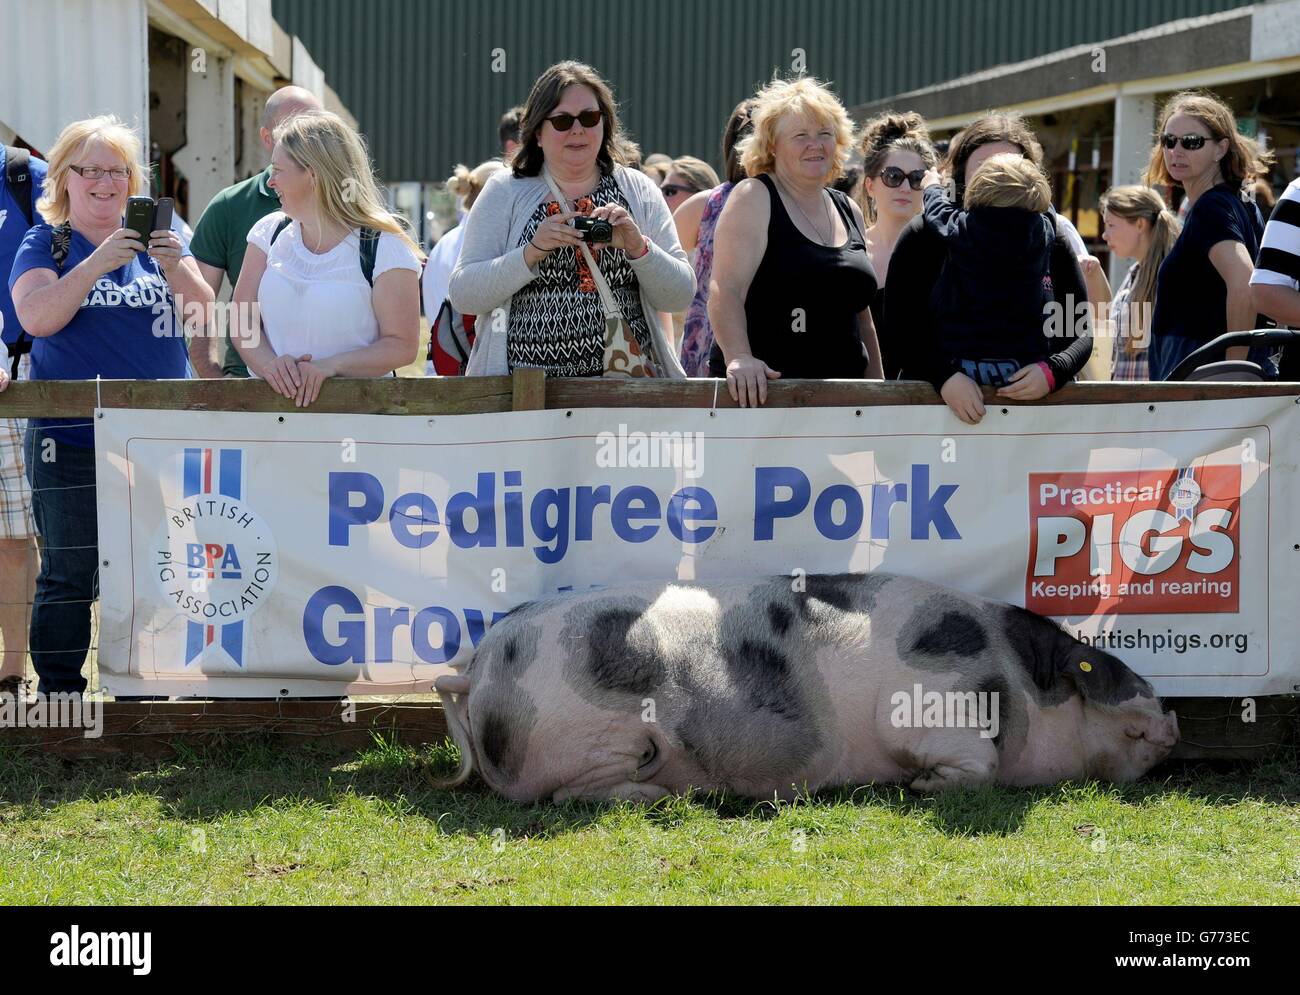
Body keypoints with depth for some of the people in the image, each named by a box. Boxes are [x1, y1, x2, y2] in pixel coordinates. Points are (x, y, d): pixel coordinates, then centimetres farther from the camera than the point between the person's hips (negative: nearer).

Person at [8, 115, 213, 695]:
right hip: (72, 445, -3)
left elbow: (204, 315, 3)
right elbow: (37, 317, -14)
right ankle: (58, 693, 6)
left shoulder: (155, 238, 12)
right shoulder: (45, 244, 4)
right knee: (69, 577, -2)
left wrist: (174, 267, -16)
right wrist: (98, 263, -22)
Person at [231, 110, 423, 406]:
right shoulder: (270, 232, 13)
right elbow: (241, 320, 10)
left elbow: (402, 345, -4)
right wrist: (268, 363, -11)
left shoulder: (384, 248, -2)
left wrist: (329, 366, -17)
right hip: (270, 402, 4)